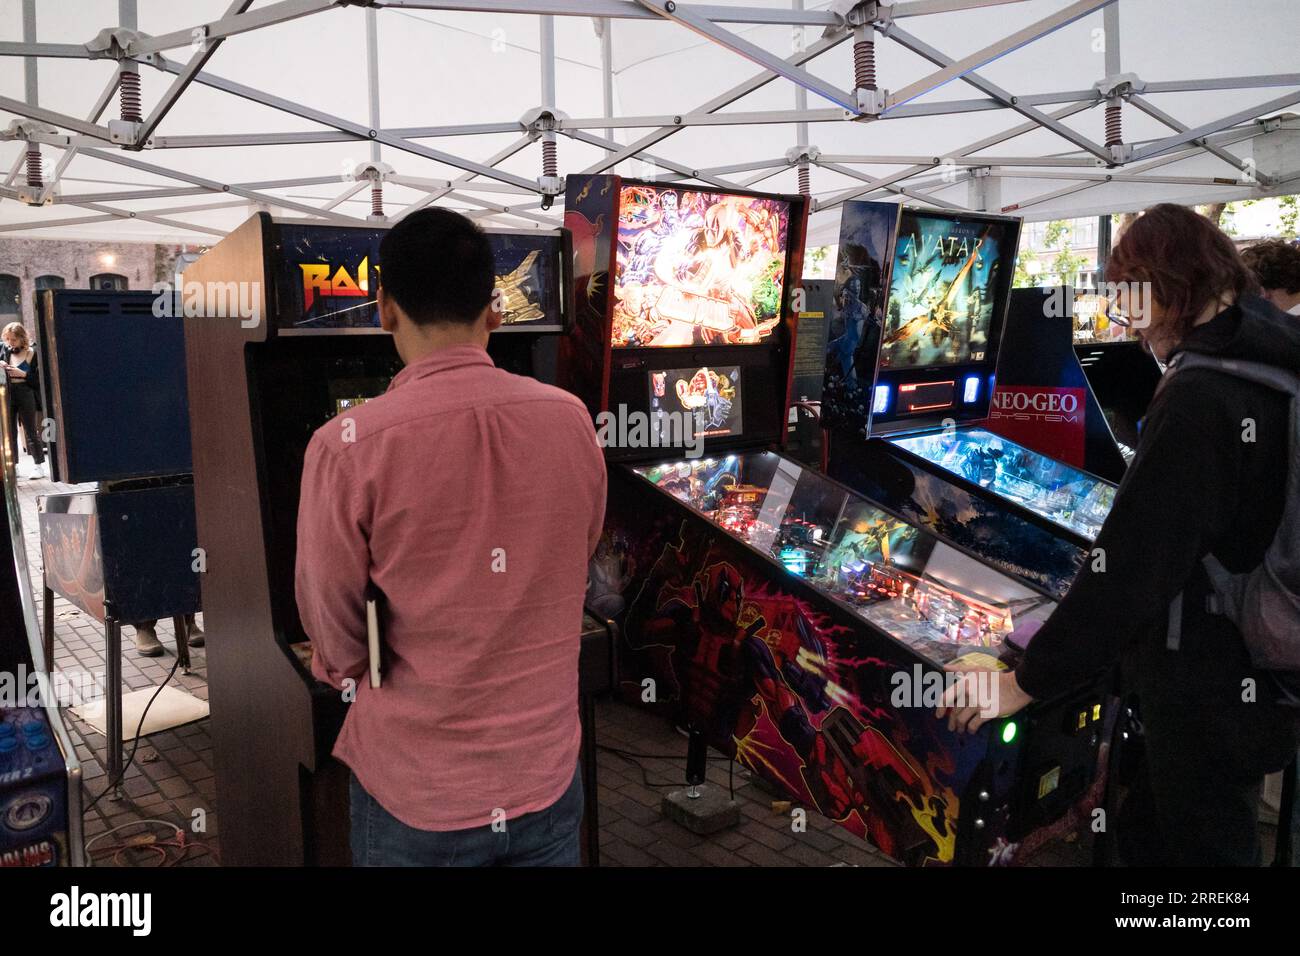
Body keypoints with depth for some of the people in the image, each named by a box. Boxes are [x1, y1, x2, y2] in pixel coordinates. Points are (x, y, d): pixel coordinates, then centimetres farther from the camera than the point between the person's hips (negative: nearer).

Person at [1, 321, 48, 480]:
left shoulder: (32, 354, -6)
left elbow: (38, 380, -6)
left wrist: (23, 374, -19)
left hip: (26, 396, -4)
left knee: (31, 432, 2)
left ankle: (39, 466, 7)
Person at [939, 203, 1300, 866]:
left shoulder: (1199, 399, -25)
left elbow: (1129, 568, -27)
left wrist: (1027, 682, -19)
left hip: (1211, 695, -8)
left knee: (1207, 849, 11)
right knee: (1143, 833, 22)